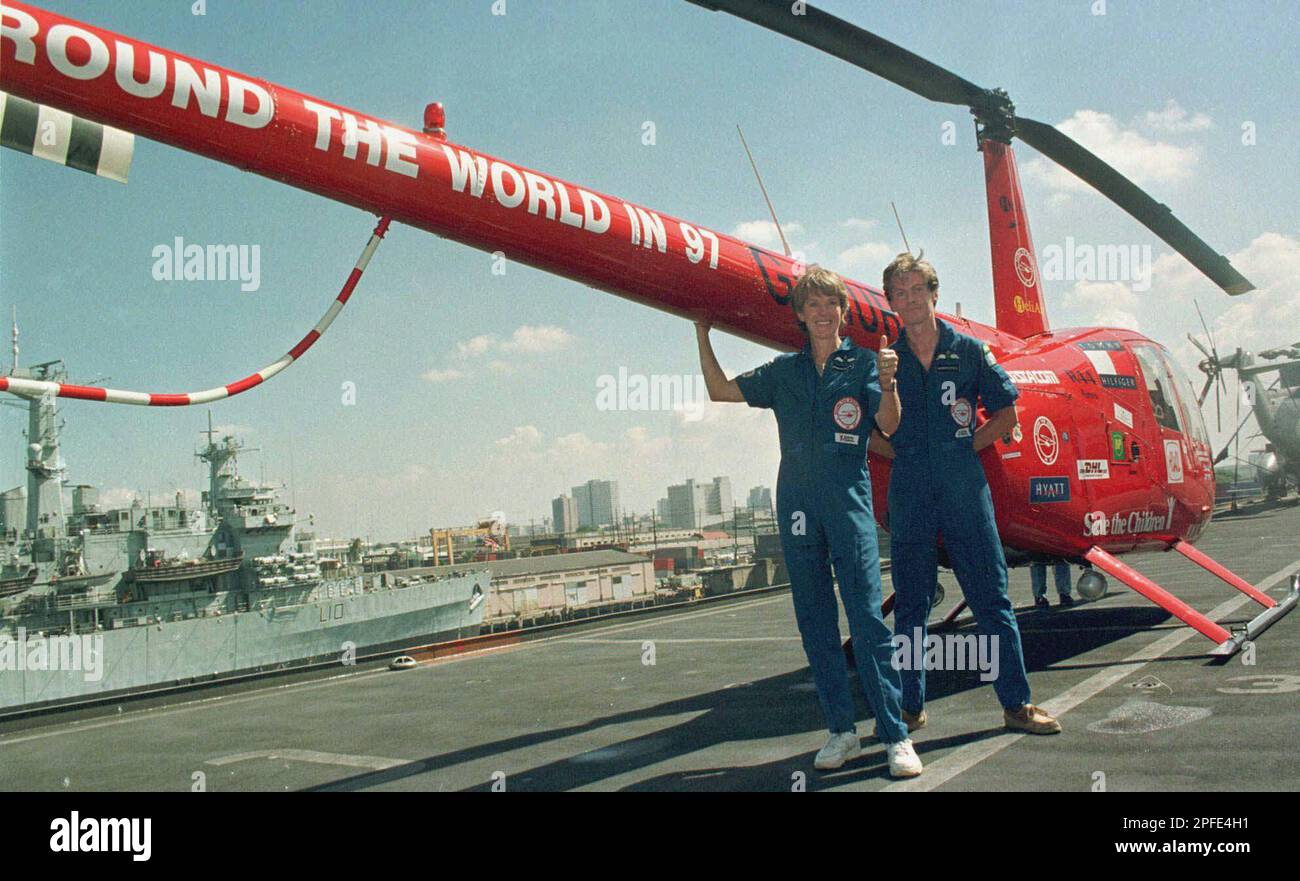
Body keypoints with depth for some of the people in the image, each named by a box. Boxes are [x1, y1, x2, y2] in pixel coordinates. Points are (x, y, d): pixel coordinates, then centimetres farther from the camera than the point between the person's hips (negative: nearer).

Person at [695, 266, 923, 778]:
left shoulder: (862, 362, 7)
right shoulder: (783, 371, 15)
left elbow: (888, 424, -4)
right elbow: (721, 390, 18)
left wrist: (887, 382, -22)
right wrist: (703, 334, 15)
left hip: (849, 497, -4)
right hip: (796, 500, 4)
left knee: (866, 616, -9)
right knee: (814, 620, 5)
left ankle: (895, 735, -4)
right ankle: (841, 730, 14)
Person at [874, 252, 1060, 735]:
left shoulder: (969, 351, 5)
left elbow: (1007, 412, 11)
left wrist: (966, 446, 2)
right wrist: (902, 453, 2)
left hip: (964, 488, -1)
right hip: (909, 492, 1)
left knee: (991, 596, 3)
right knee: (910, 605, 6)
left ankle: (1016, 703, 11)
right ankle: (910, 706, 16)